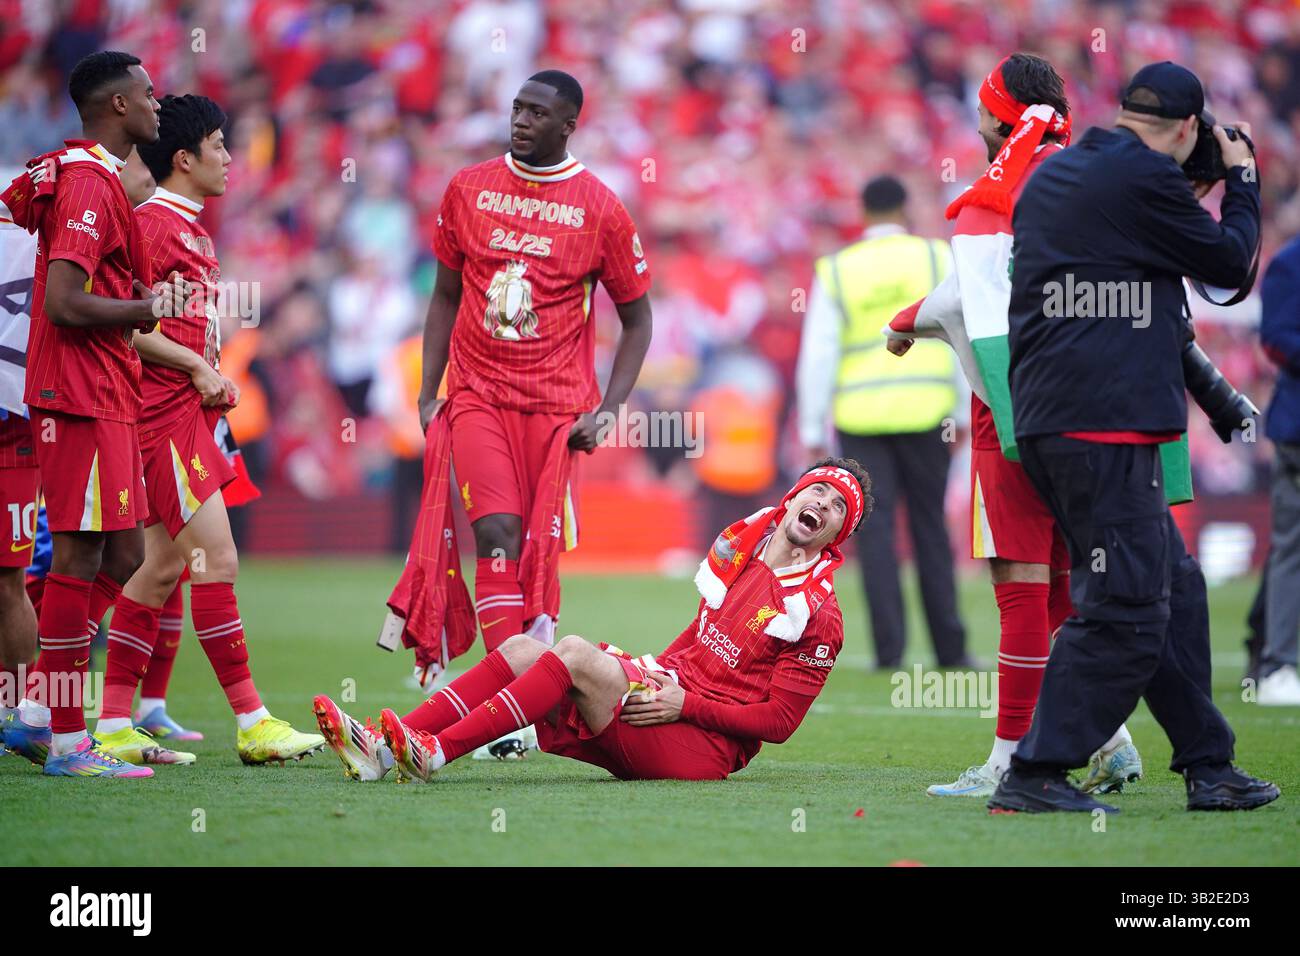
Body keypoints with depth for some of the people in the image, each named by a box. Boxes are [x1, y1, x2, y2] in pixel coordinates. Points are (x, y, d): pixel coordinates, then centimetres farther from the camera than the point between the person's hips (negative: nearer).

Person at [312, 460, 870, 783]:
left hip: (708, 745, -8)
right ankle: (382, 750, -21)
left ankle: (436, 751, -34)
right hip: (671, 701, 8)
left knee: (578, 654, -27)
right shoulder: (740, 547, 16)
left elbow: (779, 720, -9)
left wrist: (685, 705, -14)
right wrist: (649, 677, 10)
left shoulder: (817, 613, -5)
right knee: (521, 649, -7)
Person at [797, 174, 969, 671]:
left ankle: (889, 648, -3)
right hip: (925, 411, 0)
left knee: (875, 530, 3)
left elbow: (818, 355, 0)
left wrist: (812, 429, 5)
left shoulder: (835, 270, 3)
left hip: (860, 416, 0)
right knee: (930, 528, 7)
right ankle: (950, 648, 8)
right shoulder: (935, 256, 3)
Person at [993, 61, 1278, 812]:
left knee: (1172, 586, 16)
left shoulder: (1051, 176, 16)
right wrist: (1243, 178, 18)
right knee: (1125, 611, -7)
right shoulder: (1149, 179, -10)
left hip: (1046, 420, 10)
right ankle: (1034, 776, -8)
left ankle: (1209, 768, 19)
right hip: (1107, 427, -10)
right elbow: (1231, 263, 2)